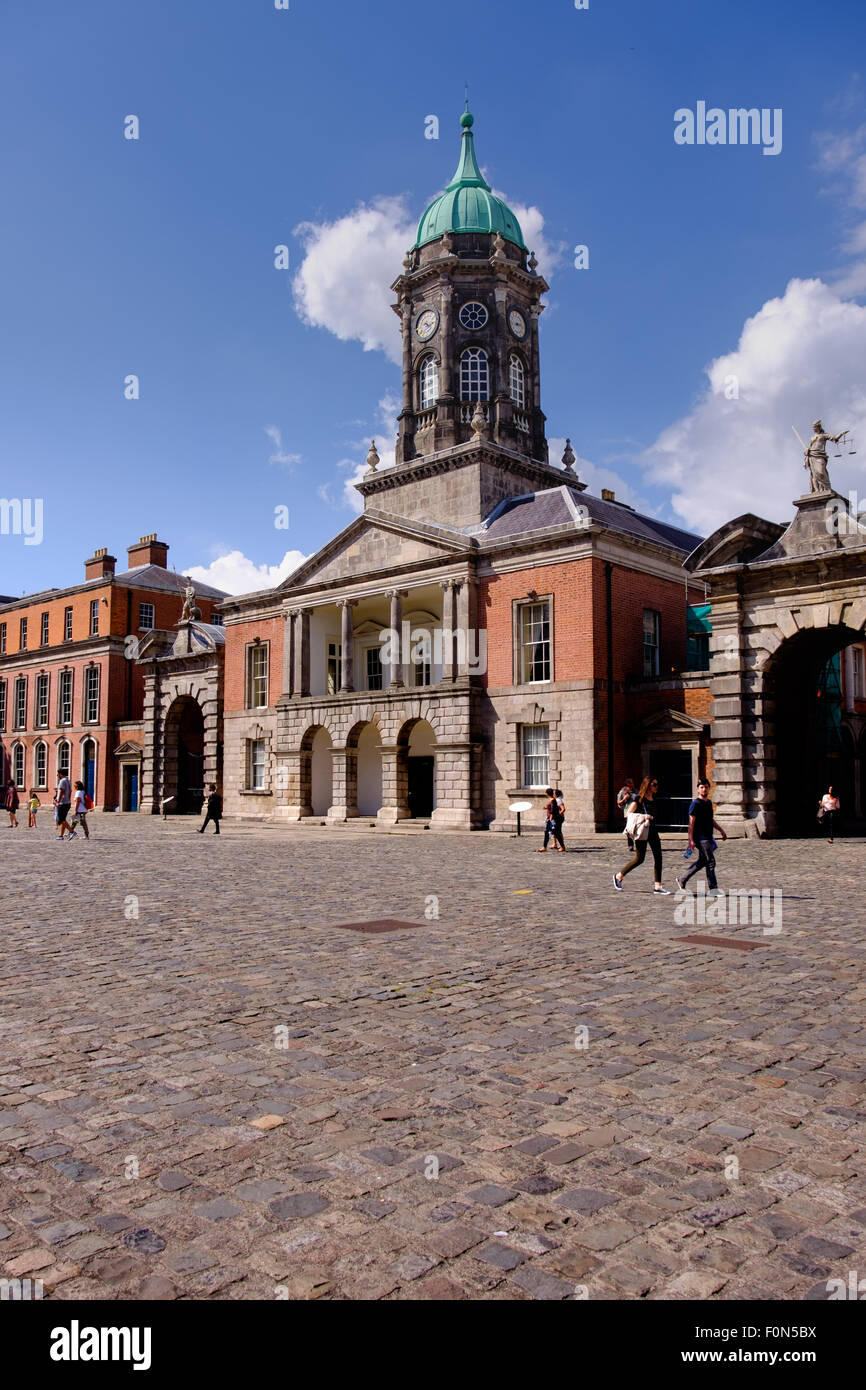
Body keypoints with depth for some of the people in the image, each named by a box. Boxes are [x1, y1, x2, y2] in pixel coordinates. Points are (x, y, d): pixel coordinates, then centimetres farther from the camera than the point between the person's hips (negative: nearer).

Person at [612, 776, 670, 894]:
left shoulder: (653, 798, 11)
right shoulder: (638, 798, -10)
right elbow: (628, 813, -13)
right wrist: (642, 816, -24)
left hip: (652, 830, 7)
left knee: (658, 856, -1)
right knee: (639, 858, -2)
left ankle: (657, 887, 2)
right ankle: (619, 876, 17)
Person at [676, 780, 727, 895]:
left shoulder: (709, 802, 16)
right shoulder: (696, 804, -11)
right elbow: (691, 823, -14)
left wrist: (721, 830, 20)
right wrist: (691, 840, -19)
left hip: (708, 837, 9)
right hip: (700, 837, -9)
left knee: (702, 861, 14)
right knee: (711, 861, -9)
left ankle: (682, 879, 25)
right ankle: (712, 888, -3)